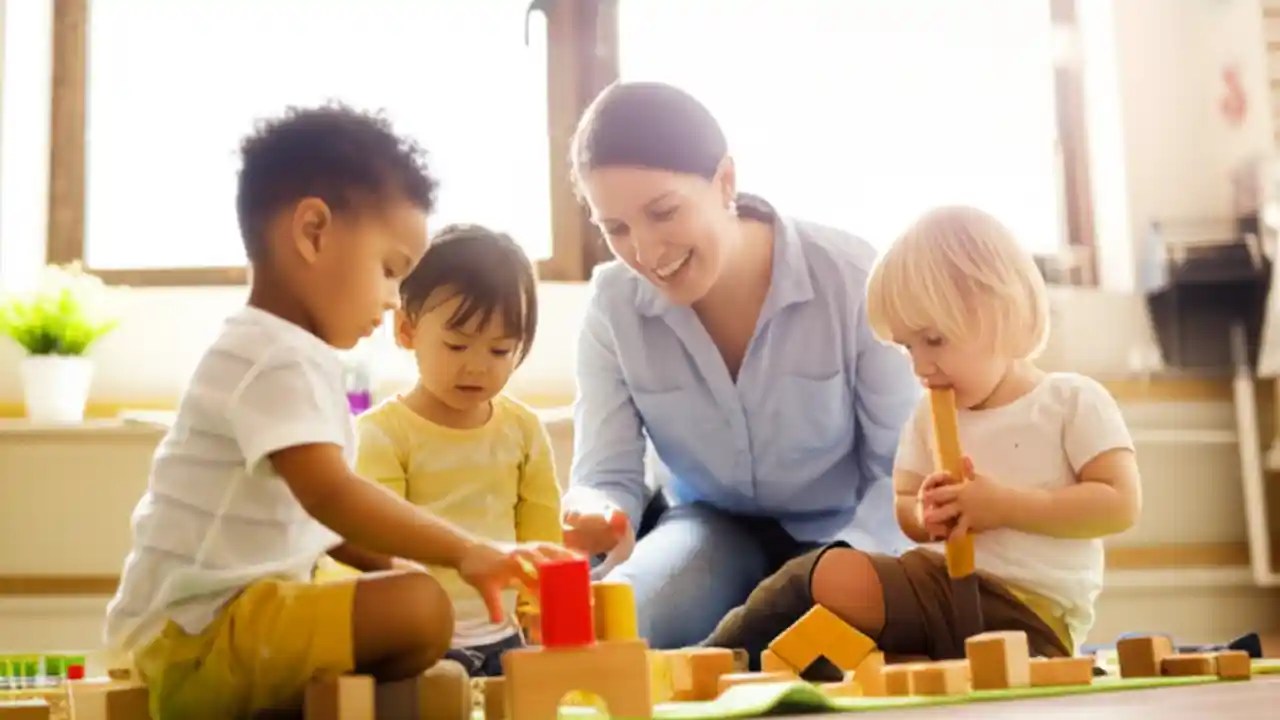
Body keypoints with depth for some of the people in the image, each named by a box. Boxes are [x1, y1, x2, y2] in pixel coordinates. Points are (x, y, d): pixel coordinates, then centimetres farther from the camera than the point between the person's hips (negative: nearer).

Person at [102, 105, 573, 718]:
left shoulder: (282, 354, 16)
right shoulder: (278, 360, -17)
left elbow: (314, 514, 23)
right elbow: (331, 495, -29)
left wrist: (386, 563, 13)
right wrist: (465, 552, -29)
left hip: (215, 620, 11)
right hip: (198, 636, -10)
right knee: (420, 610, -24)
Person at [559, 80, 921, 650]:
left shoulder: (851, 277, -22)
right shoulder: (612, 305, -14)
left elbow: (904, 467, -17)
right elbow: (606, 477, -14)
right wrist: (599, 518, -41)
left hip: (841, 529, -1)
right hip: (714, 525, 2)